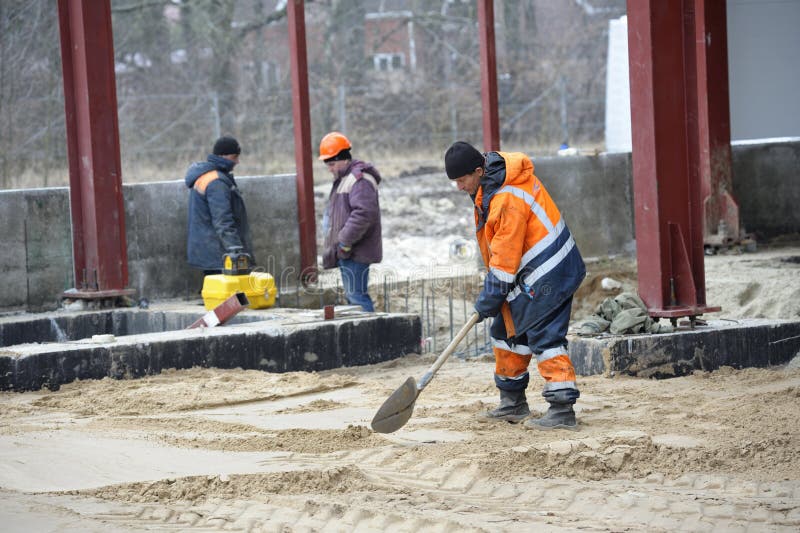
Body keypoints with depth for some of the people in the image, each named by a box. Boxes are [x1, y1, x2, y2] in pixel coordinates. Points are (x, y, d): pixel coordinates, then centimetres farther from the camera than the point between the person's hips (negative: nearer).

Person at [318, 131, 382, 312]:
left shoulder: (360, 180, -14)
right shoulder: (343, 179, 21)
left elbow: (364, 213, -26)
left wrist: (345, 242, -22)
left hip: (355, 253, -11)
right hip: (345, 252, 11)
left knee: (356, 295, -14)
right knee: (352, 295, 12)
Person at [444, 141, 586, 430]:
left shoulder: (508, 200, -28)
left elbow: (505, 257, -23)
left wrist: (489, 300, -15)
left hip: (546, 274, -11)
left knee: (544, 336, -12)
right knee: (507, 329, 15)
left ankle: (562, 409, -12)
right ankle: (513, 403, 25)